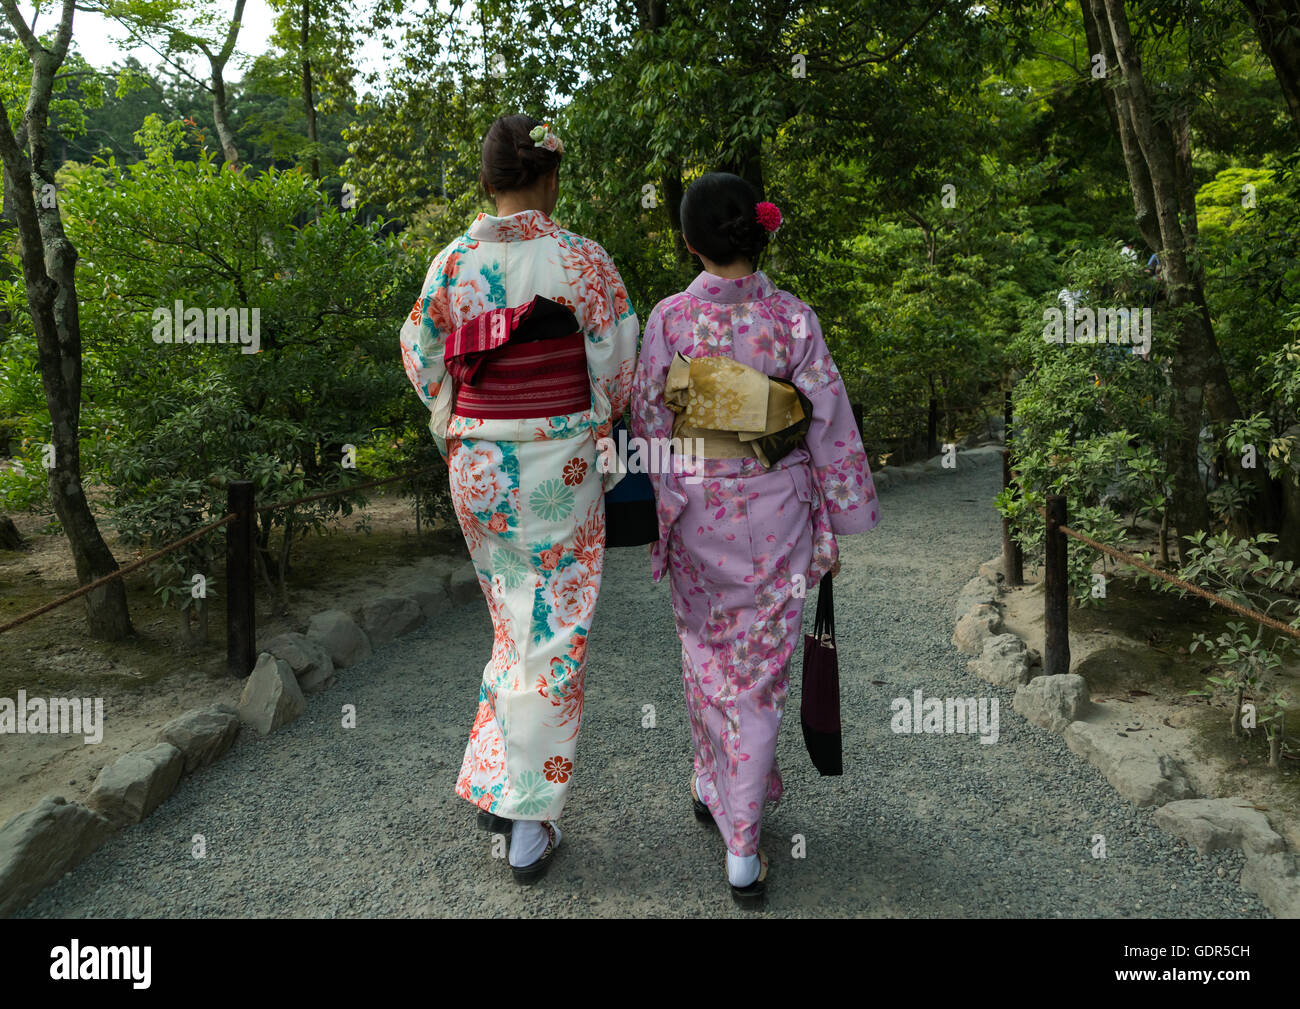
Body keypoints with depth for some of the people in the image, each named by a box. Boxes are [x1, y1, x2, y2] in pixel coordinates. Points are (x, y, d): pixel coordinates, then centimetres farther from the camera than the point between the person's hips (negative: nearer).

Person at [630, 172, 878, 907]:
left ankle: (714, 786, 40)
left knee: (706, 654, 22)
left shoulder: (668, 318, -7)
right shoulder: (793, 319, -8)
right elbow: (831, 426, -6)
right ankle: (743, 846, 13)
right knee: (761, 669, 8)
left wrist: (658, 508, 9)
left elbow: (648, 422, -3)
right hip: (776, 514, 0)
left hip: (695, 509, 1)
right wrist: (838, 524, 4)